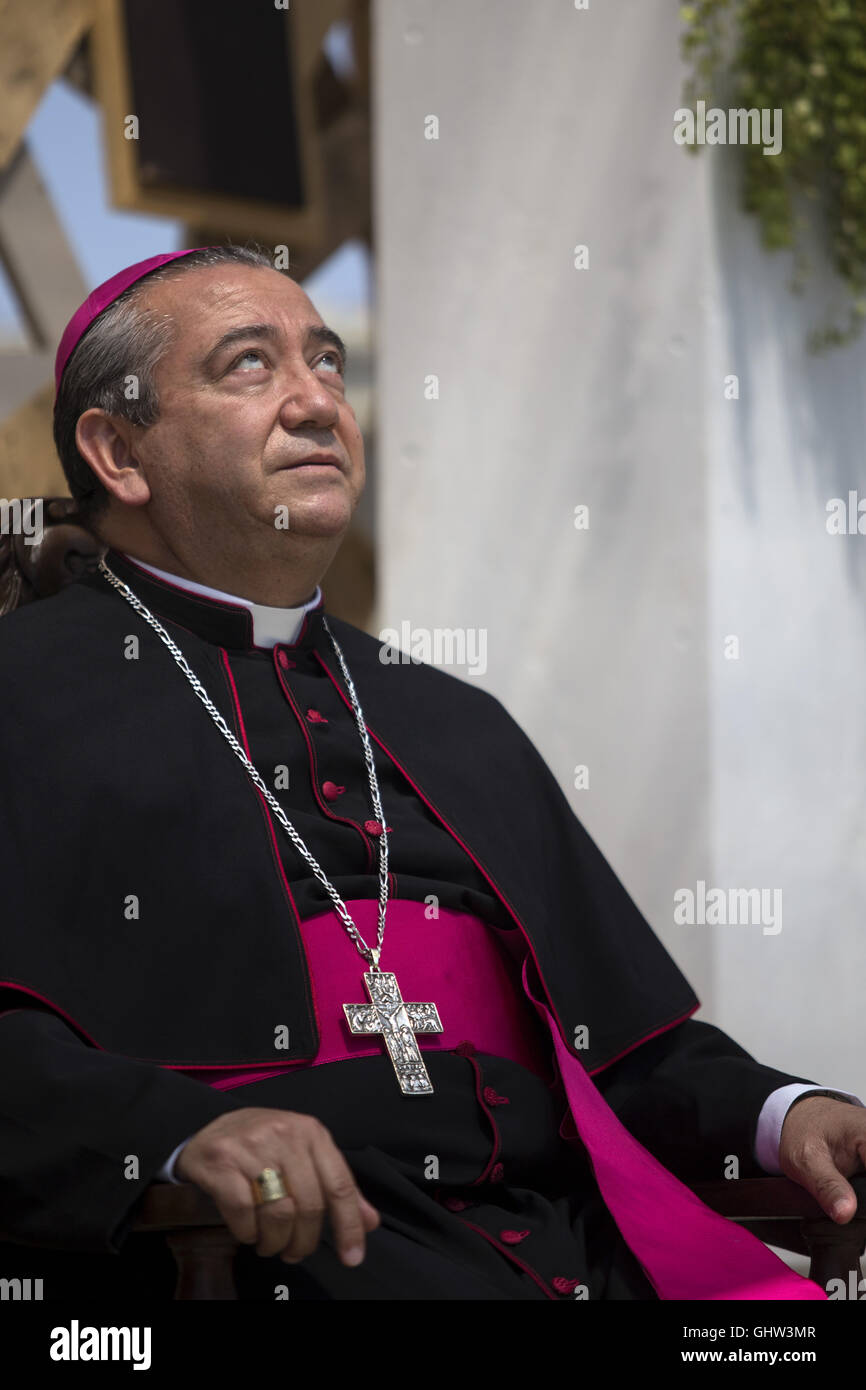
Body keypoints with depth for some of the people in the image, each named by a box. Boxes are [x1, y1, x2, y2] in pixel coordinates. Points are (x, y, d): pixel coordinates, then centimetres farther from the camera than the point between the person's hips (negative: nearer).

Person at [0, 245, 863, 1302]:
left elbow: (631, 1047, 26)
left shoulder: (458, 725, 28)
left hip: (582, 1242, 6)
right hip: (267, 1252, -5)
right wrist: (179, 1128, -25)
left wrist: (781, 1113, 6)